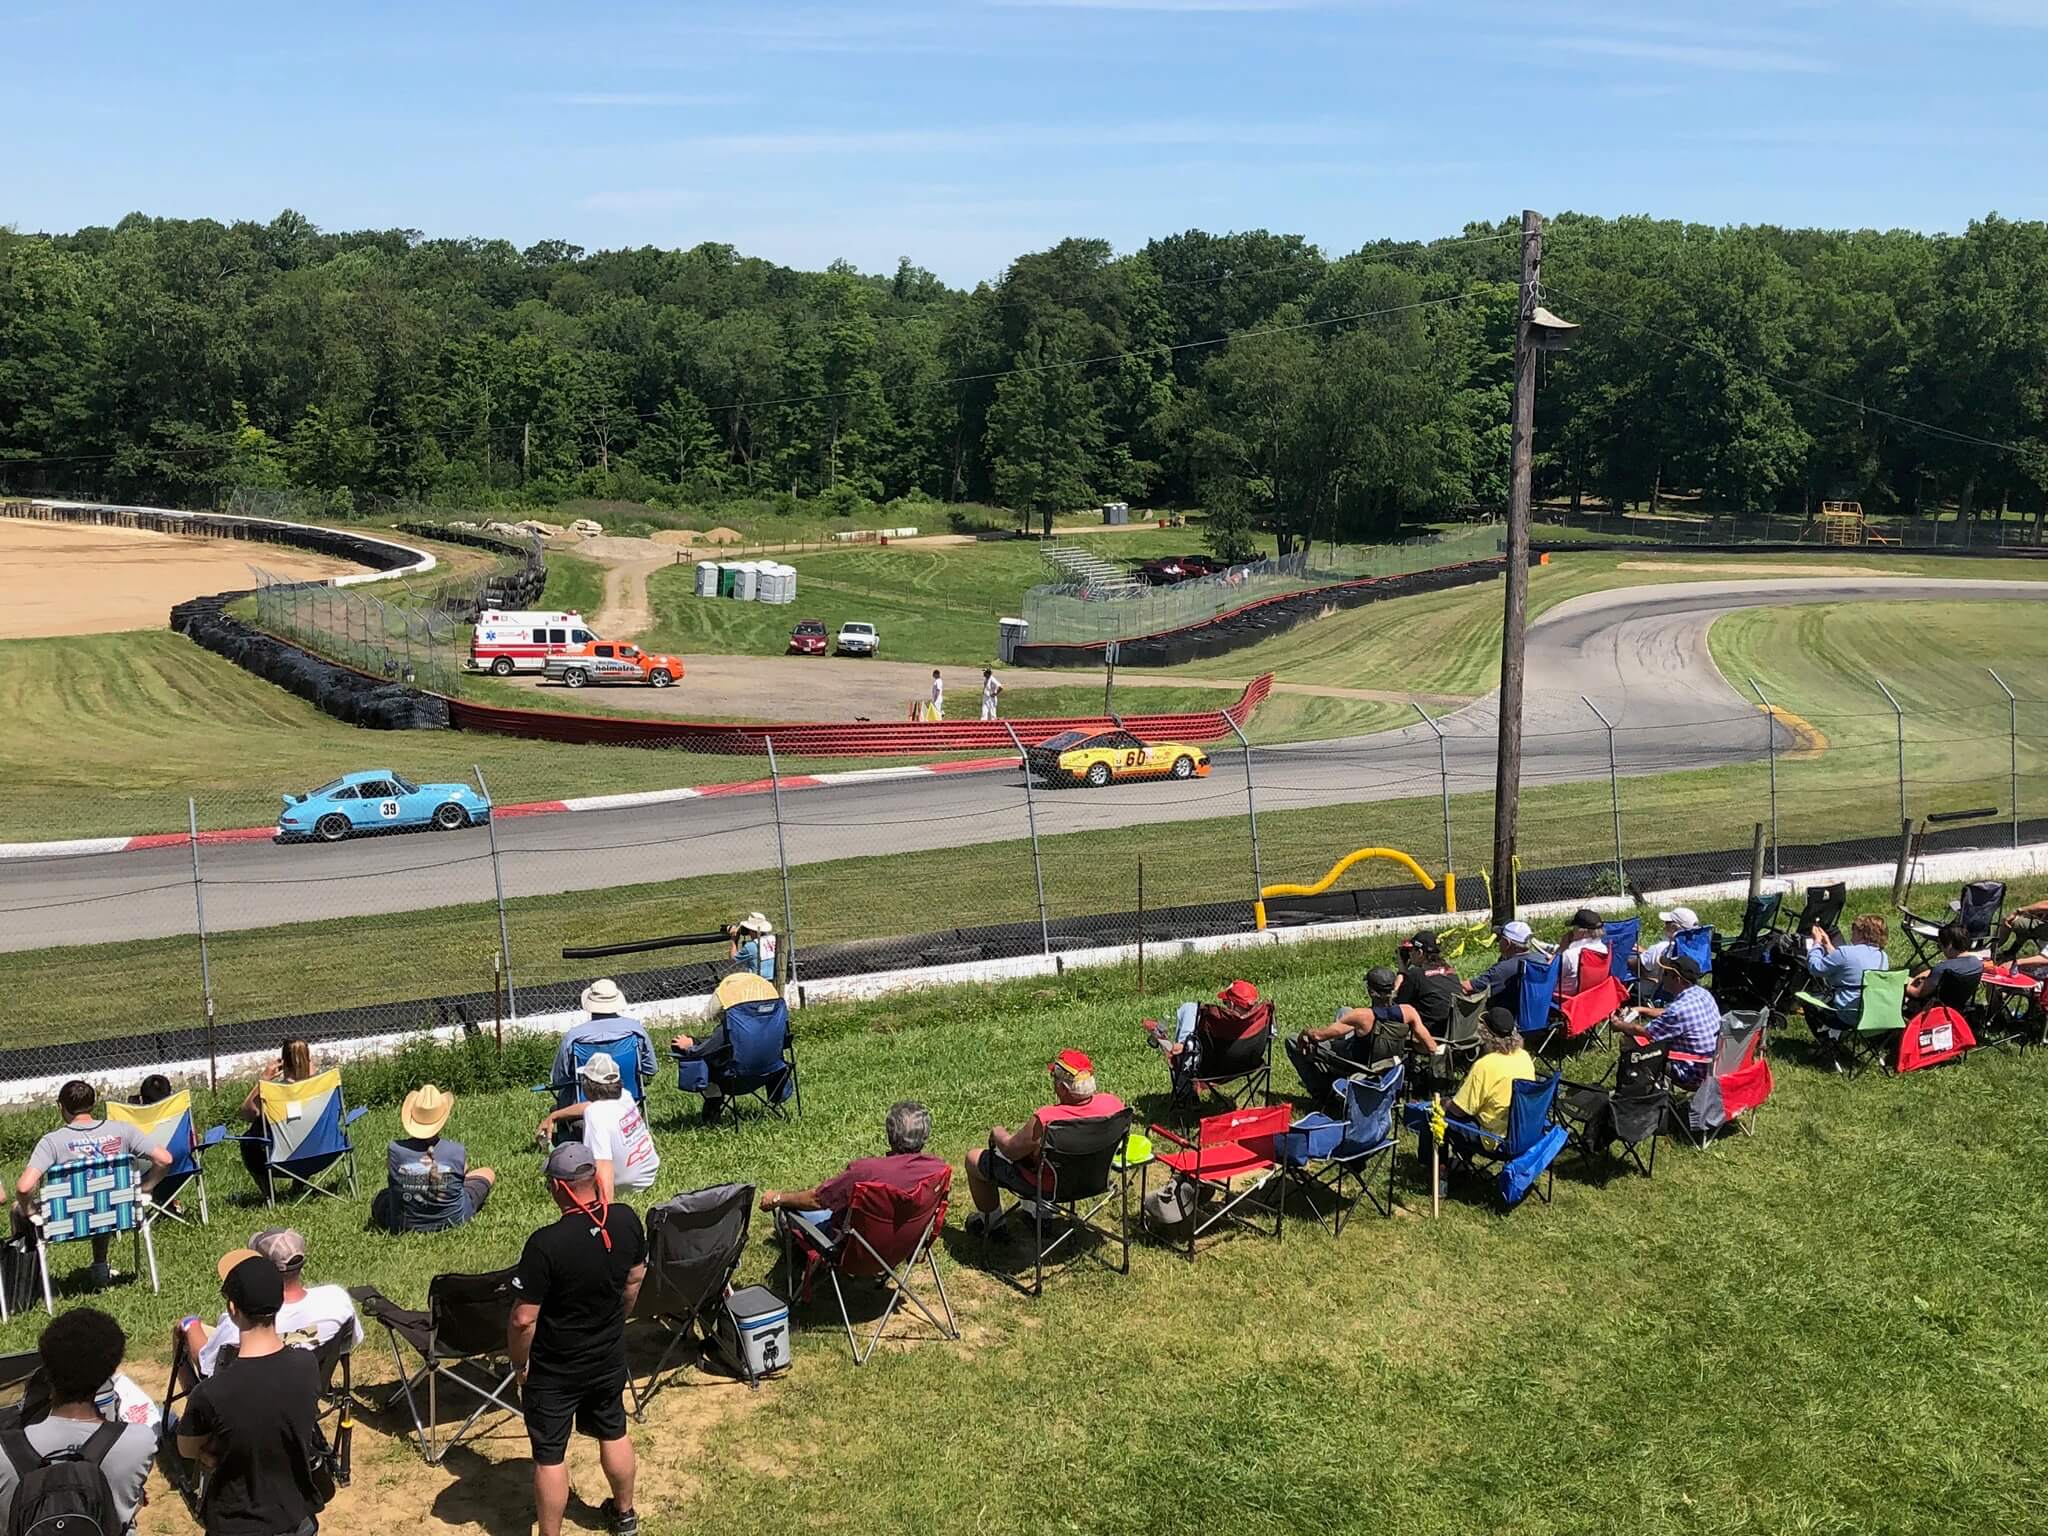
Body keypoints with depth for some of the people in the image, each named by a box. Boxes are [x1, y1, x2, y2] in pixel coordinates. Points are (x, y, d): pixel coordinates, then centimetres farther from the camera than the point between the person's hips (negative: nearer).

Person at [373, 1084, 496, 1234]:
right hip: (452, 1220, -1)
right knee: (487, 1174, 21)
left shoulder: (394, 1150, -21)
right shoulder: (458, 1151, -20)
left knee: (381, 1195, 33)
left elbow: (391, 1178, -1)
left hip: (403, 1225, 1)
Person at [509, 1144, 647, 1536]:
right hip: (610, 1358, 5)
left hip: (555, 1371, -5)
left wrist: (519, 1364, -5)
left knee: (549, 1456, 12)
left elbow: (524, 1319, -24)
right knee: (613, 1434, 25)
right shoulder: (627, 1220, -14)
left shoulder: (546, 1244, -31)